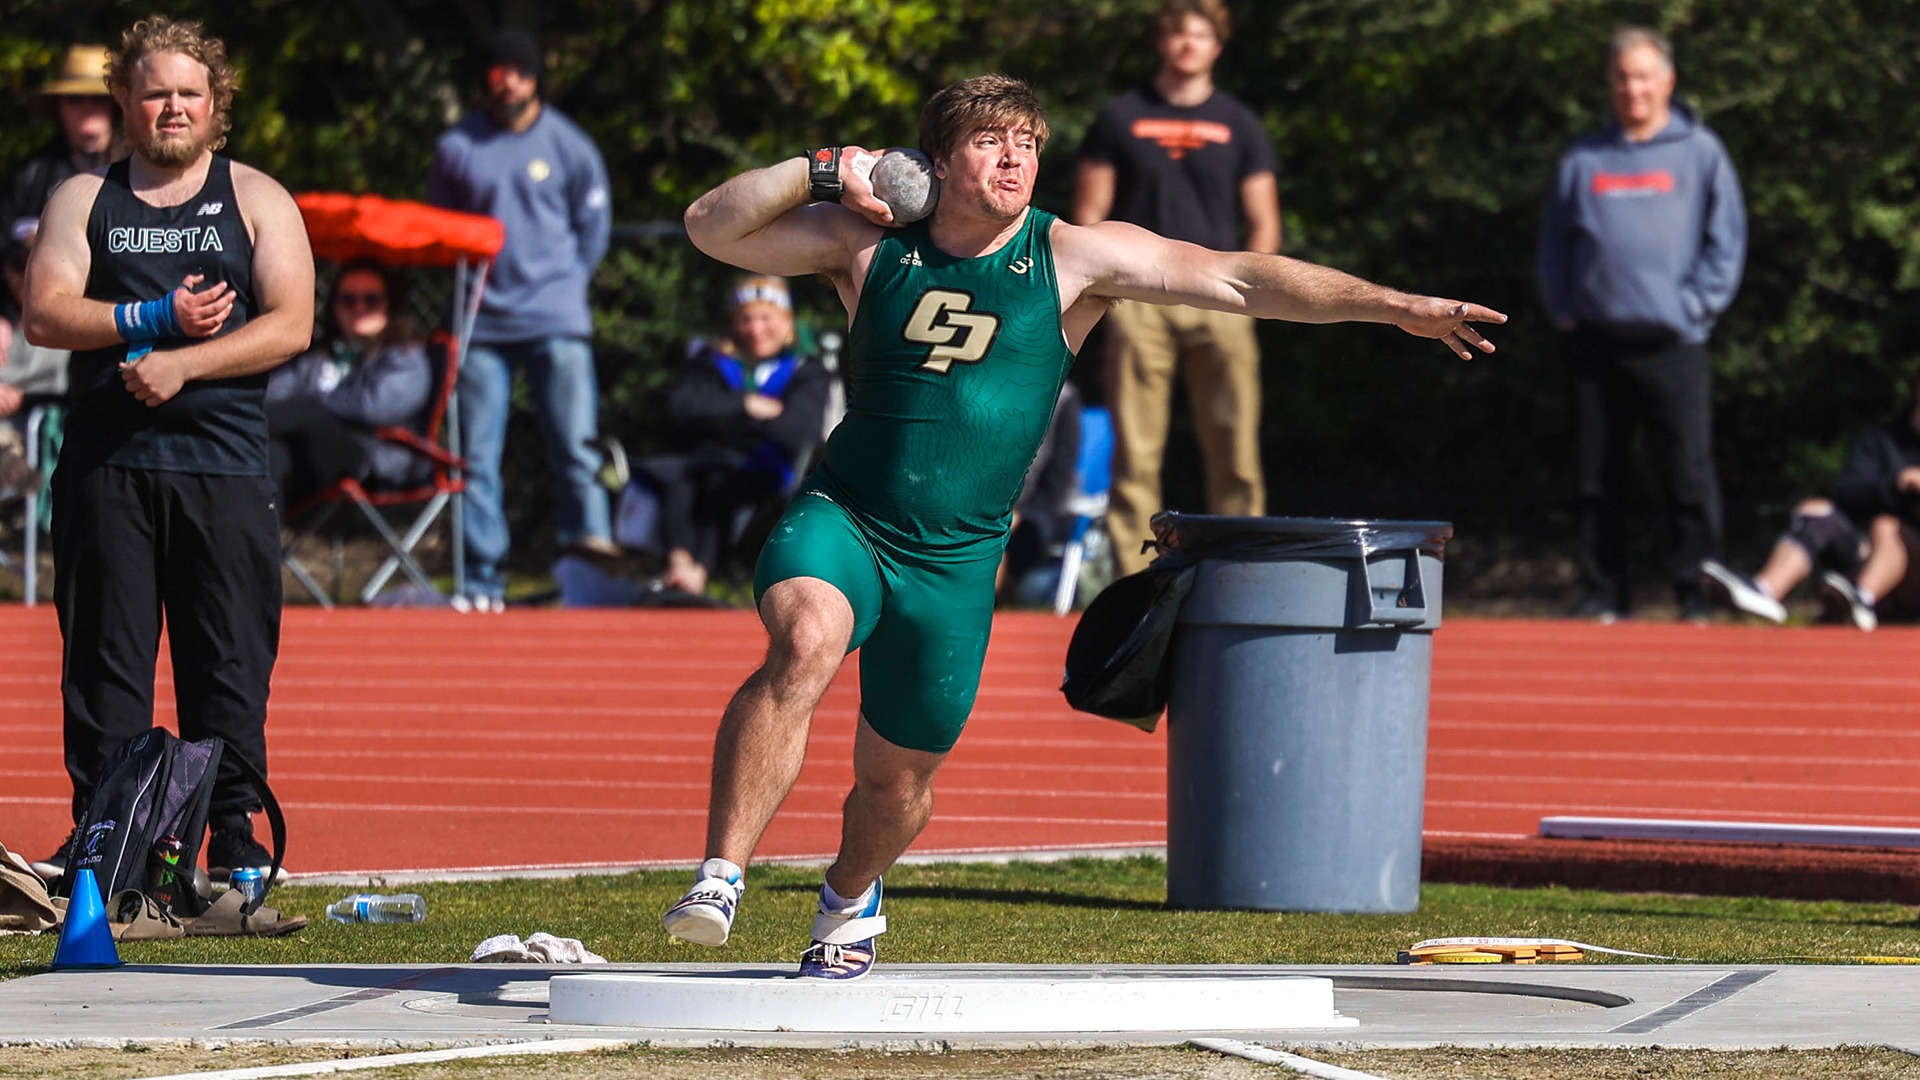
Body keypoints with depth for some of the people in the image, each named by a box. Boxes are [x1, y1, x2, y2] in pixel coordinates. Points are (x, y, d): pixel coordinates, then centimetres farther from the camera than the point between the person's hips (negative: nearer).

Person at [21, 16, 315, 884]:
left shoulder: (256, 201, 10)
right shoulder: (83, 201, 13)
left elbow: (291, 324, -2)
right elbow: (44, 314, 0)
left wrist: (180, 365, -13)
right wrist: (155, 318, -11)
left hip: (223, 461, -1)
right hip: (106, 461, 1)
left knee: (229, 659, -2)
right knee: (103, 652, 0)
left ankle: (235, 832, 2)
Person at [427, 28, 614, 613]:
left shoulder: (568, 146, 5)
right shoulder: (457, 148, 6)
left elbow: (593, 226, 12)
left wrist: (566, 283, 5)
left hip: (556, 322, -1)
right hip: (482, 321, 1)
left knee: (574, 443, -8)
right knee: (477, 454, 0)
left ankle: (588, 546, -5)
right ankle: (484, 580, 4)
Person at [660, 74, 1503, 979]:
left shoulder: (1072, 258, -2)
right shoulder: (869, 242, 0)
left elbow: (1235, 278, -7)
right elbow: (711, 227, -1)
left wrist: (1395, 307, -13)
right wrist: (822, 173, -15)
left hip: (954, 563, 1)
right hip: (840, 525, -1)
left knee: (898, 778, 11)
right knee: (807, 642, -33)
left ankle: (850, 898, 45)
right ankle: (719, 877, -32)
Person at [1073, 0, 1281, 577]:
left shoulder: (1240, 126, 12)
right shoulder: (1120, 118, 9)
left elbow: (1263, 225, 12)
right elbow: (1088, 215, 9)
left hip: (1218, 304, 1)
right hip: (1138, 304, -1)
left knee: (1235, 452, -4)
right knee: (1135, 453, -4)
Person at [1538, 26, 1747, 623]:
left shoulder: (1700, 153, 6)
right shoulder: (1583, 159, 12)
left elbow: (1726, 241, 5)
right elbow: (1555, 243, 17)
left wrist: (1695, 306, -4)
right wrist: (1562, 310, 5)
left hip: (1670, 344, -3)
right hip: (1597, 344, 3)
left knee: (1689, 477, -7)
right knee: (1596, 479, 4)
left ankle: (1695, 591, -2)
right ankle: (1605, 591, 11)